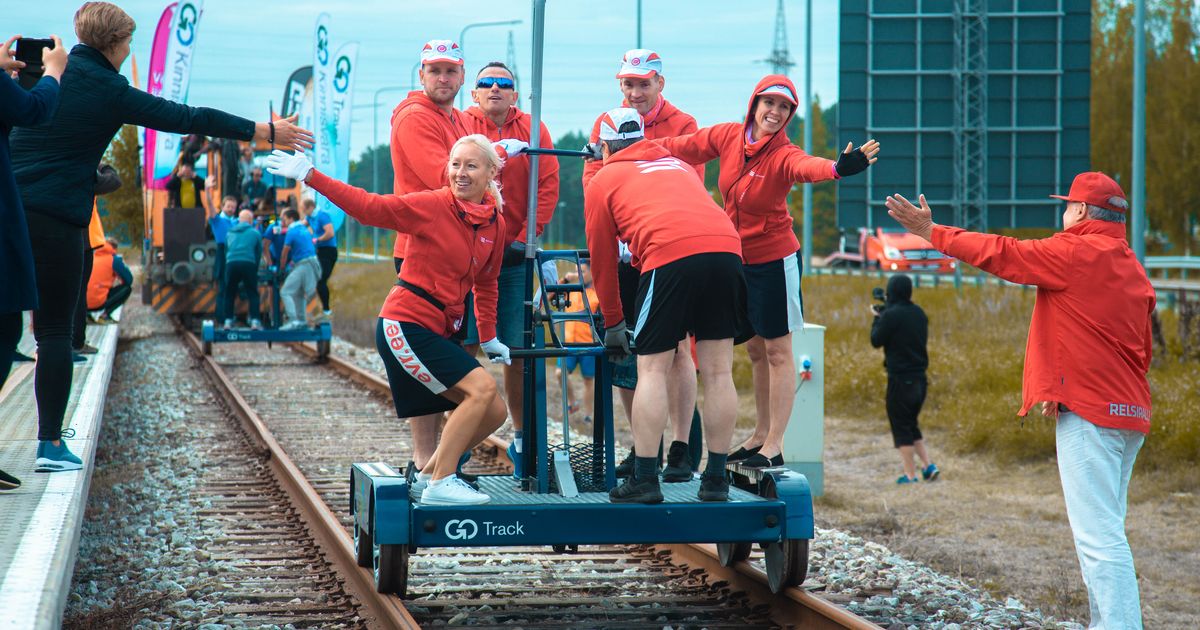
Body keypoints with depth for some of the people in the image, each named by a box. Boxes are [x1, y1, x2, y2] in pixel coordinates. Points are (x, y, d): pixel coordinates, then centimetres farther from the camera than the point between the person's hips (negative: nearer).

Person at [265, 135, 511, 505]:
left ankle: (430, 474, 21)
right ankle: (440, 484, -13)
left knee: (494, 412, 6)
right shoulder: (431, 205, -12)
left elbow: (485, 285, 20)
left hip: (436, 333, 8)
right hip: (405, 325, -8)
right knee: (482, 388, -20)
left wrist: (489, 339, 25)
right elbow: (368, 207, -14)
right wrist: (310, 176, -21)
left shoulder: (496, 224, 7)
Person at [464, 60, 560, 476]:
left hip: (515, 256, 1)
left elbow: (548, 184, 1)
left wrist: (525, 238, -7)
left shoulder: (532, 129, 6)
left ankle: (521, 437, 15)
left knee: (517, 352, 2)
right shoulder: (461, 125, 3)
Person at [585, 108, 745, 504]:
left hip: (671, 256, -4)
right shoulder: (679, 166, 34)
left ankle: (644, 480, -1)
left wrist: (612, 324, 33)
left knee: (652, 371, 2)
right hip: (726, 245, 4)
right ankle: (716, 480, 11)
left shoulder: (604, 180, 21)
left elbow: (602, 259, 23)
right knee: (718, 371, 8)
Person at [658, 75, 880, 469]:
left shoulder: (784, 154, -20)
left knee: (777, 350, 1)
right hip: (738, 259, 6)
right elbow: (682, 148, 9)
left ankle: (774, 446, 6)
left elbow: (808, 167, -41)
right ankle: (761, 433, 29)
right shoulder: (728, 136, -4)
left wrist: (838, 168, -64)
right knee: (755, 349, 17)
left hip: (774, 260, -6)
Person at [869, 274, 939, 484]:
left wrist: (877, 318, 8)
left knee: (901, 427, 2)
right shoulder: (919, 313, 7)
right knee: (911, 424, 19)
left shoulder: (891, 315, -16)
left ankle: (910, 474, 2)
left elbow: (876, 341, -8)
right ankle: (928, 466, 9)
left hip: (900, 378, -7)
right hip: (919, 378, 7)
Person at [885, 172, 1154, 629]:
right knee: (1104, 532, 15)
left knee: (1099, 535, -11)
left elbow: (1003, 255, -4)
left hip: (1088, 412, -9)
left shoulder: (1077, 252, -8)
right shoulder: (1132, 268, 18)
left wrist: (931, 232, 5)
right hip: (1129, 411, 9)